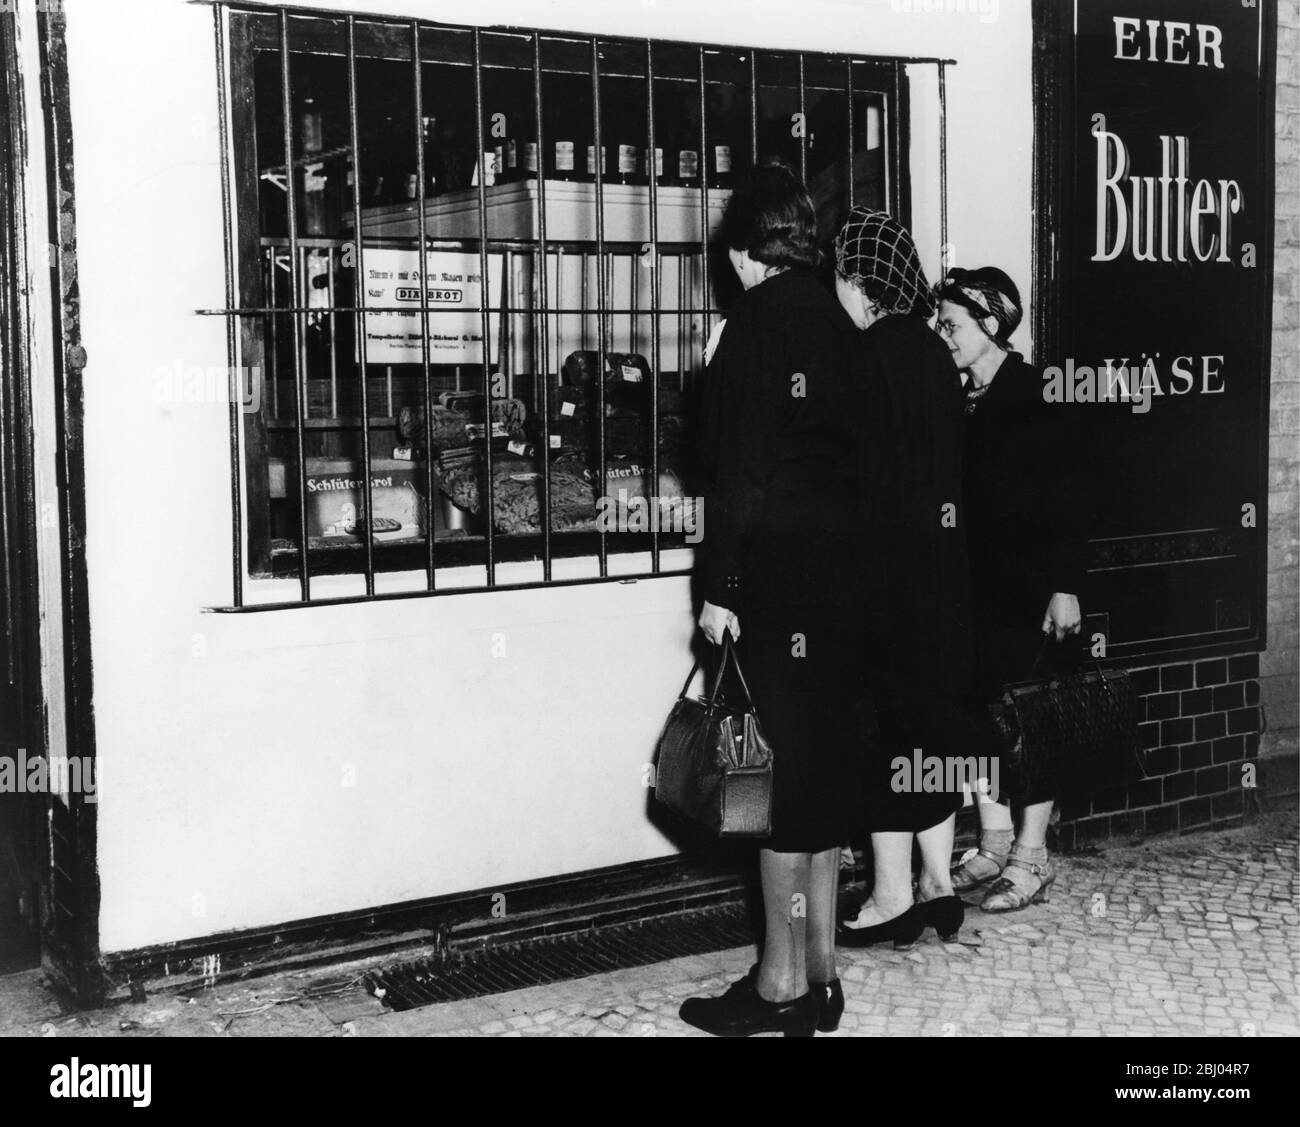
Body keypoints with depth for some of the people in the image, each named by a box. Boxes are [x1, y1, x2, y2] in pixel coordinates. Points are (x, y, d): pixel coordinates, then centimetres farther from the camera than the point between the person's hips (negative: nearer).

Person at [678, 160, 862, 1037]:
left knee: (782, 760, -3)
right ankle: (819, 968, 20)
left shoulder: (761, 318, -9)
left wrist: (721, 585, -14)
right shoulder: (837, 319, 11)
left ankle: (783, 983, 4)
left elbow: (744, 468, -15)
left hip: (778, 570, -7)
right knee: (824, 752, 11)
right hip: (840, 566, 7)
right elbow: (848, 450, 12)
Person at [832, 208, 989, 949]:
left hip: (886, 560, -8)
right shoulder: (934, 353, 8)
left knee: (886, 721, 1)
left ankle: (894, 899, 9)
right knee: (936, 713, 12)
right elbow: (949, 466, 10)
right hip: (941, 558, 8)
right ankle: (938, 885, 19)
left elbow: (861, 470, -17)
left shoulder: (872, 355, -15)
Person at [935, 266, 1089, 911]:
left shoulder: (1033, 403, -11)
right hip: (976, 586, 7)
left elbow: (1068, 501, -13)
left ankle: (1031, 858, 11)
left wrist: (1064, 586, -18)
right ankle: (995, 839, 23)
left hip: (1029, 590, -7)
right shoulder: (964, 403, 9)